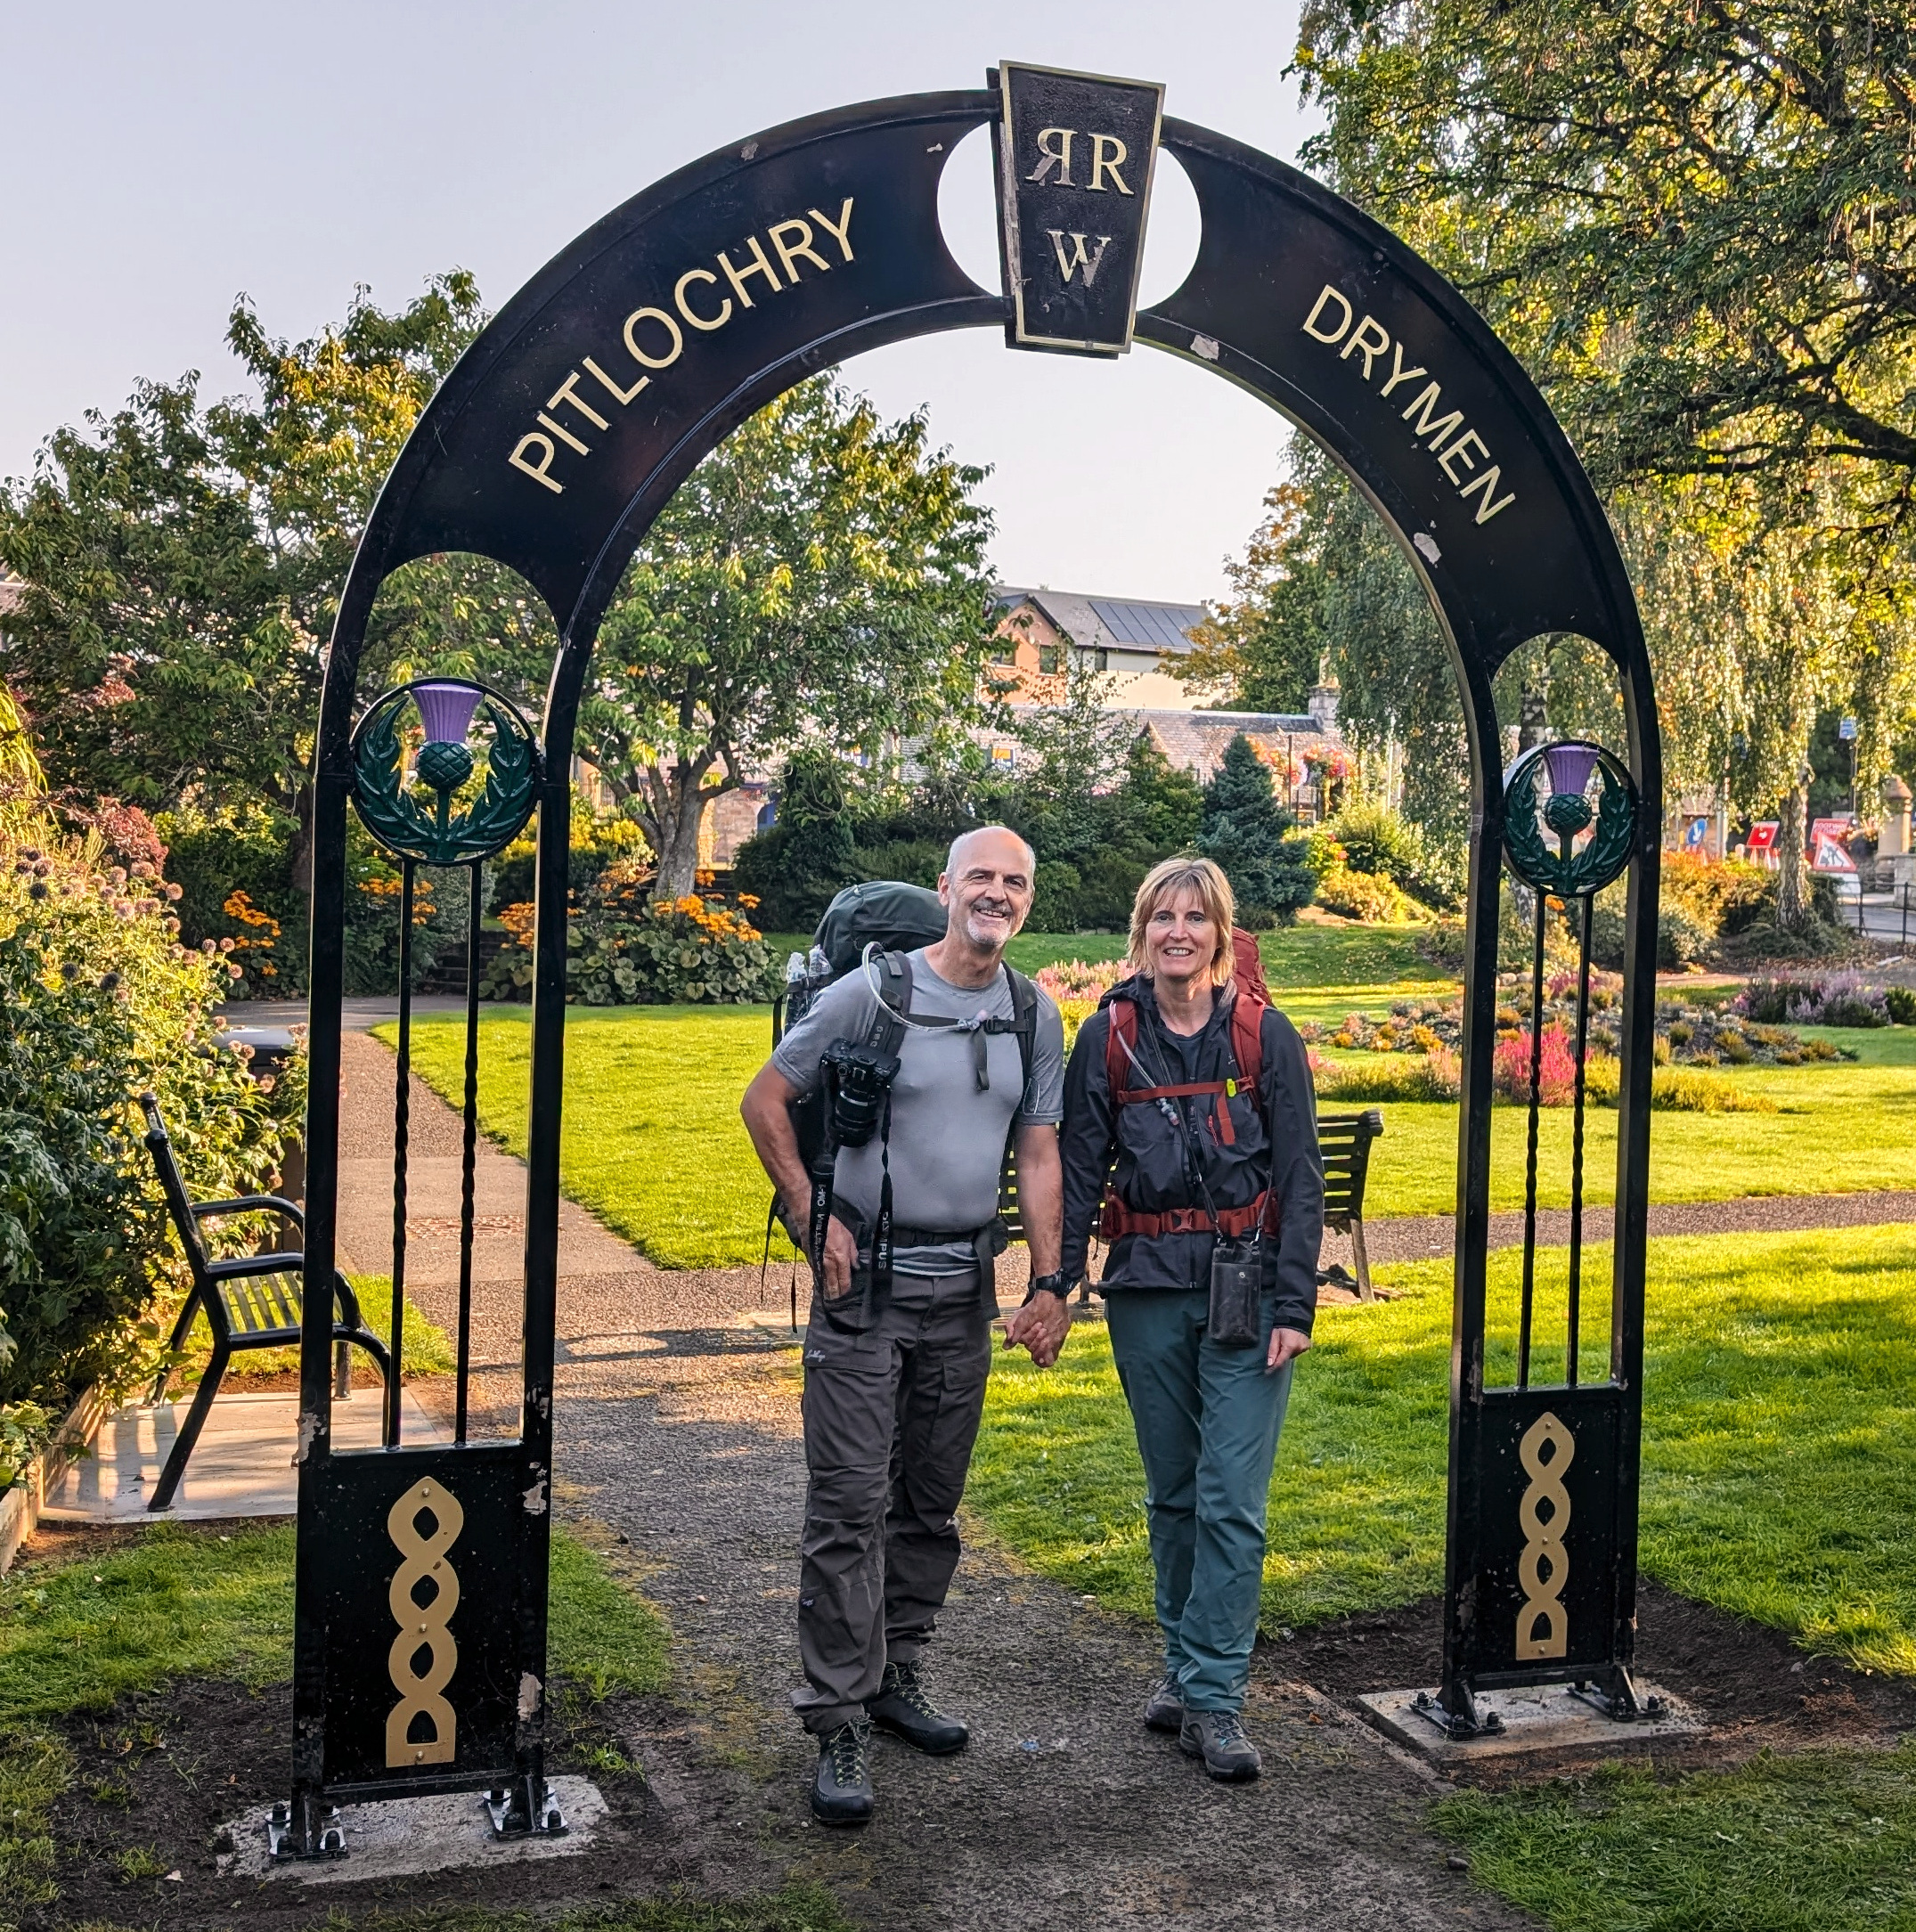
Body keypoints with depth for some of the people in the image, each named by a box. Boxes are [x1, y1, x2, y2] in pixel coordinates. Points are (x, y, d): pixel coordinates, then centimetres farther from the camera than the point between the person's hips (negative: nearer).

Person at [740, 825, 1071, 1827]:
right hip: (866, 1283, -5)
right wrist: (815, 1219, -6)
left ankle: (895, 1676, 31)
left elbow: (1037, 1154, 9)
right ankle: (839, 1726, 2)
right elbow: (764, 1101, -2)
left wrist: (1049, 1280, 2)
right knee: (851, 1504, -5)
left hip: (964, 1290, 5)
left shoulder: (1035, 1014, 6)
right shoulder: (874, 992, -9)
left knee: (932, 1501, 14)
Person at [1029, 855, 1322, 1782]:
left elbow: (1299, 1177, -2)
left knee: (1232, 1497, -3)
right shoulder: (1108, 1038, 2)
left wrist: (1295, 1305, -8)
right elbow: (1078, 1172, 4)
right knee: (1171, 1490, 14)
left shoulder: (1265, 1036, -2)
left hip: (1248, 1288, -2)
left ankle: (1213, 1697, 5)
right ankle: (1184, 1661, 30)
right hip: (1147, 1289, 2)